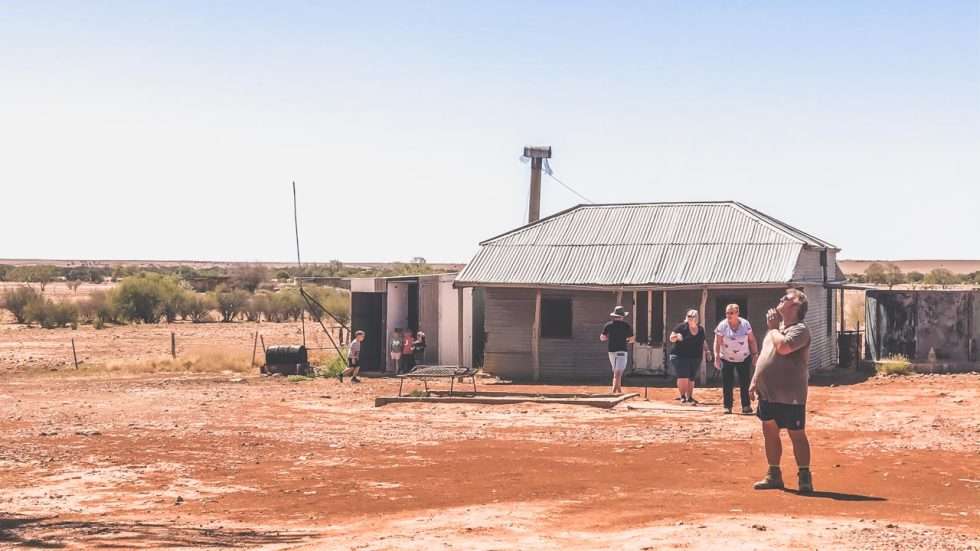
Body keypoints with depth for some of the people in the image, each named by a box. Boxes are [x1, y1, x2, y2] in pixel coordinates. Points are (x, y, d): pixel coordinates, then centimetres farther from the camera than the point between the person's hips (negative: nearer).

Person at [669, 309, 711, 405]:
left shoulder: (701, 329, 9)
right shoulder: (682, 327, -7)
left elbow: (703, 341, 23)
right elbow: (671, 338, -6)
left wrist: (706, 350, 9)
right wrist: (677, 336, -27)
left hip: (695, 358, 4)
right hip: (680, 357, -4)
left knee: (691, 378, 11)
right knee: (683, 377, -14)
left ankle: (689, 397, 24)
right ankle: (682, 396, 3)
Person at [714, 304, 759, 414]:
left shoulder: (745, 324, -6)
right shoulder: (722, 326, -11)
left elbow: (752, 340, 0)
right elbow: (717, 343, -11)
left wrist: (755, 355, -3)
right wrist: (717, 357, -17)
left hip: (744, 359, 1)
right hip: (727, 359, -1)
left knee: (745, 383, 1)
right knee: (727, 384, -1)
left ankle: (746, 406, 7)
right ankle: (727, 407, 5)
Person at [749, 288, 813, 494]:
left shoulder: (799, 329, -12)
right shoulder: (776, 328, 16)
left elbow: (783, 347, -29)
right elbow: (764, 355, 21)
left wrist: (773, 328, -13)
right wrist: (755, 379, 14)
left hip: (790, 395, -9)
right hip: (768, 392, 9)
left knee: (797, 434, -2)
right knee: (769, 432, 12)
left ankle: (805, 477, 5)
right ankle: (773, 475, 22)